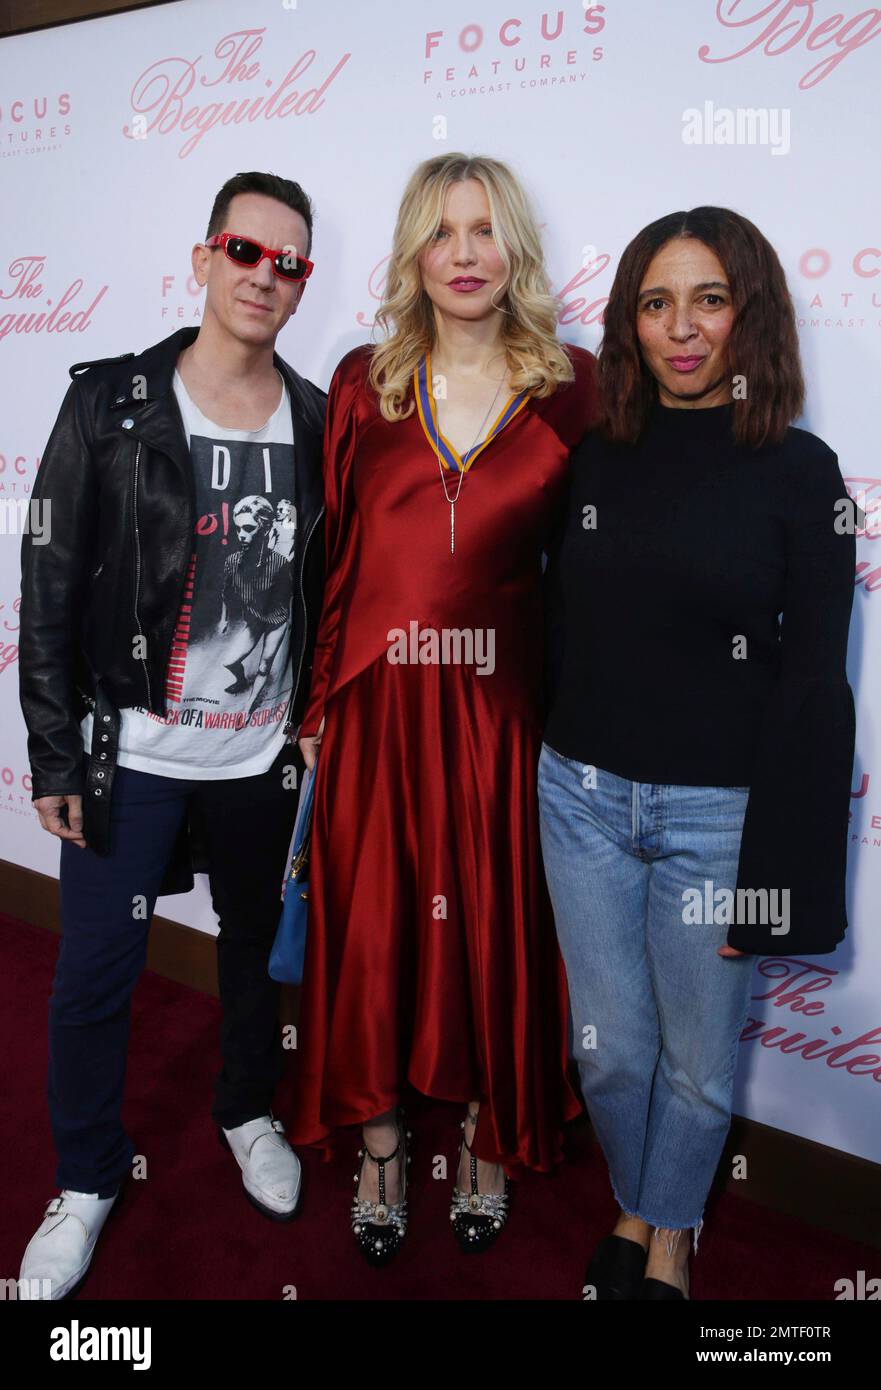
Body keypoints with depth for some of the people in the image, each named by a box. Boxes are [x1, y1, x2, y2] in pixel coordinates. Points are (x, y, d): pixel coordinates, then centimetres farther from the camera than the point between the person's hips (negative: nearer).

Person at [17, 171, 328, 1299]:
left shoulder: (316, 422, 1)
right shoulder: (112, 402, -5)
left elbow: (325, 591, 7)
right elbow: (52, 584, -5)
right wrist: (54, 752, -7)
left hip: (263, 755, 2)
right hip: (129, 752, -2)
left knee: (259, 949, 18)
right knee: (94, 974, 7)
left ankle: (249, 1112, 45)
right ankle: (87, 1178, 32)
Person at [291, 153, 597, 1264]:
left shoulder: (572, 385, 2)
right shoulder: (363, 382, 5)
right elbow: (331, 555, 4)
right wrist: (315, 705, 1)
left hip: (502, 703, -1)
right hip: (377, 702, 1)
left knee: (497, 924, 10)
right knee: (373, 922, 10)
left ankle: (488, 1146, 36)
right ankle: (379, 1152, 33)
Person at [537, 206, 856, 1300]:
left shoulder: (798, 472, -6)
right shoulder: (595, 458, 3)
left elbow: (812, 684, -7)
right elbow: (562, 636, 9)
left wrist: (779, 871, -10)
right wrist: (555, 773, 8)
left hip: (718, 809, -2)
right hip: (582, 796, 3)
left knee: (697, 1056, 14)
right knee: (608, 1046, 15)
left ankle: (669, 1237, 42)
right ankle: (633, 1212, 44)